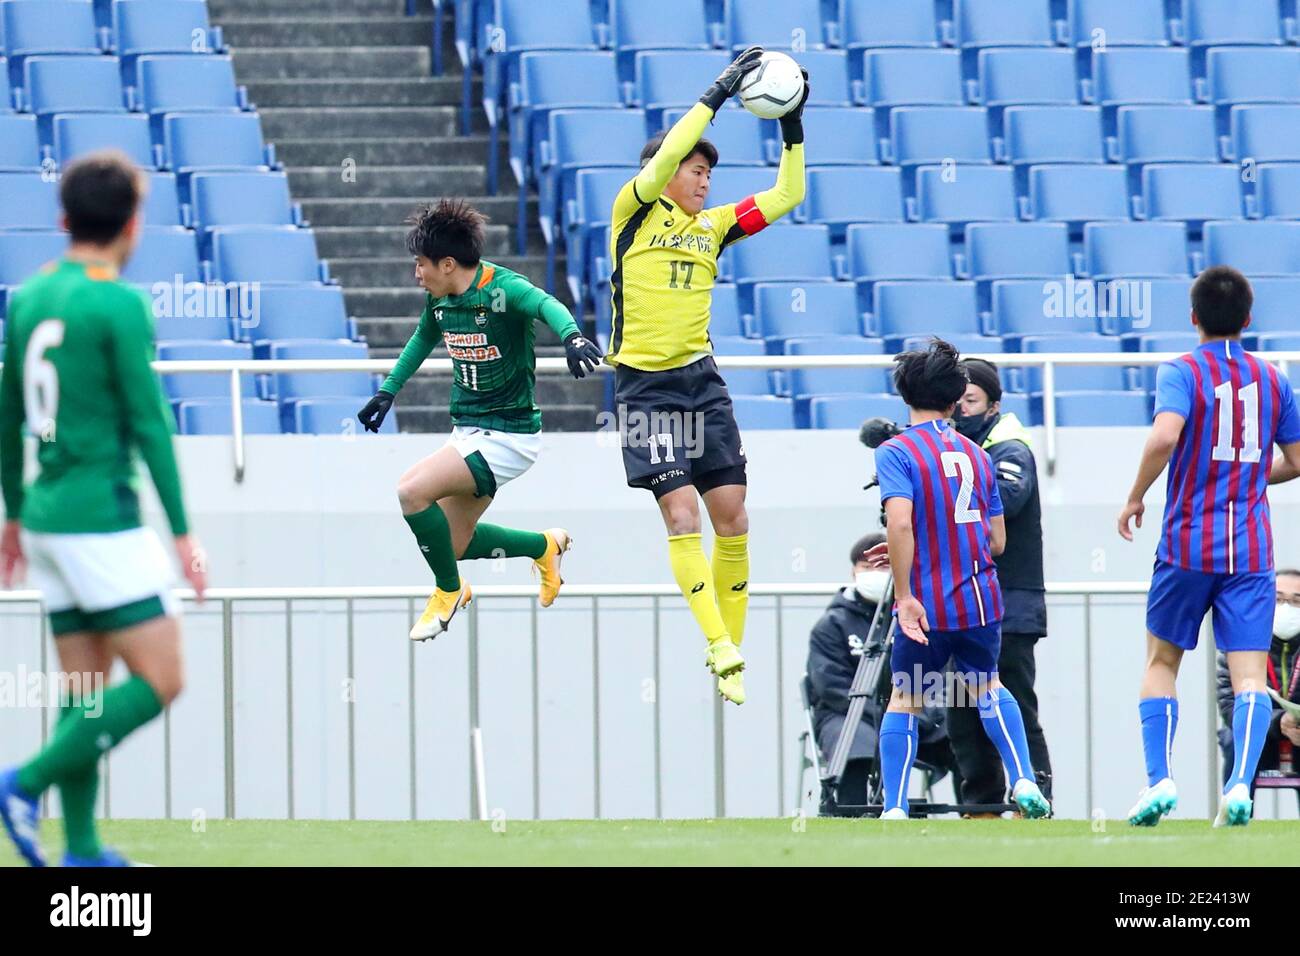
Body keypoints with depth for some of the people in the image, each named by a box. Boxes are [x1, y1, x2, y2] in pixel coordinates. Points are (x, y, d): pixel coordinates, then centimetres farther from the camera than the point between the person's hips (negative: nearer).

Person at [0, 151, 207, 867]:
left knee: (84, 689, 11)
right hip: (102, 516, -8)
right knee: (159, 680, -4)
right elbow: (149, 425, -13)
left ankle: (81, 849, 8)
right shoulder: (121, 306, -12)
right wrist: (181, 532, -9)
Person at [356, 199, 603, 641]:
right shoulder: (438, 299, 2)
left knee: (412, 490, -23)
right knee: (455, 544, 12)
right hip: (468, 432, 9)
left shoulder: (501, 288, -21)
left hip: (507, 435, -9)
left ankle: (449, 590, 0)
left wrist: (571, 335, -62)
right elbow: (423, 339, 24)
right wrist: (388, 390, 27)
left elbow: (546, 305, -42)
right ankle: (545, 546, 36)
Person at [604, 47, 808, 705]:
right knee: (681, 513, -12)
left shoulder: (713, 226, 11)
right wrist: (719, 94, -20)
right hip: (645, 384, -5)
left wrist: (792, 125, 5)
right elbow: (662, 159, -19)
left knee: (730, 513, 0)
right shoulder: (634, 213, -3)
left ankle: (730, 644, 12)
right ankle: (719, 647, -13)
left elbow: (785, 197, 15)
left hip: (701, 379, 5)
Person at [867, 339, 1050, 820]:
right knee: (988, 688, 25)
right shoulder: (977, 455, 11)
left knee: (903, 702, 10)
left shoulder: (895, 452, -7)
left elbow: (900, 522, -23)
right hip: (980, 599, 4)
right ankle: (1024, 781, 11)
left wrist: (904, 594, -20)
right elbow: (998, 541, 14)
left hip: (926, 605, -4)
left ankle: (895, 809, 2)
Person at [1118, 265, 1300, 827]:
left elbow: (1165, 436, -23)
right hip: (1251, 549, 2)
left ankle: (1159, 779, 0)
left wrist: (1135, 498, -9)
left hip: (1188, 542, -2)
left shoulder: (1182, 373, -5)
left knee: (1161, 661, 13)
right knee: (1249, 674, -3)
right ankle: (1240, 784, -22)